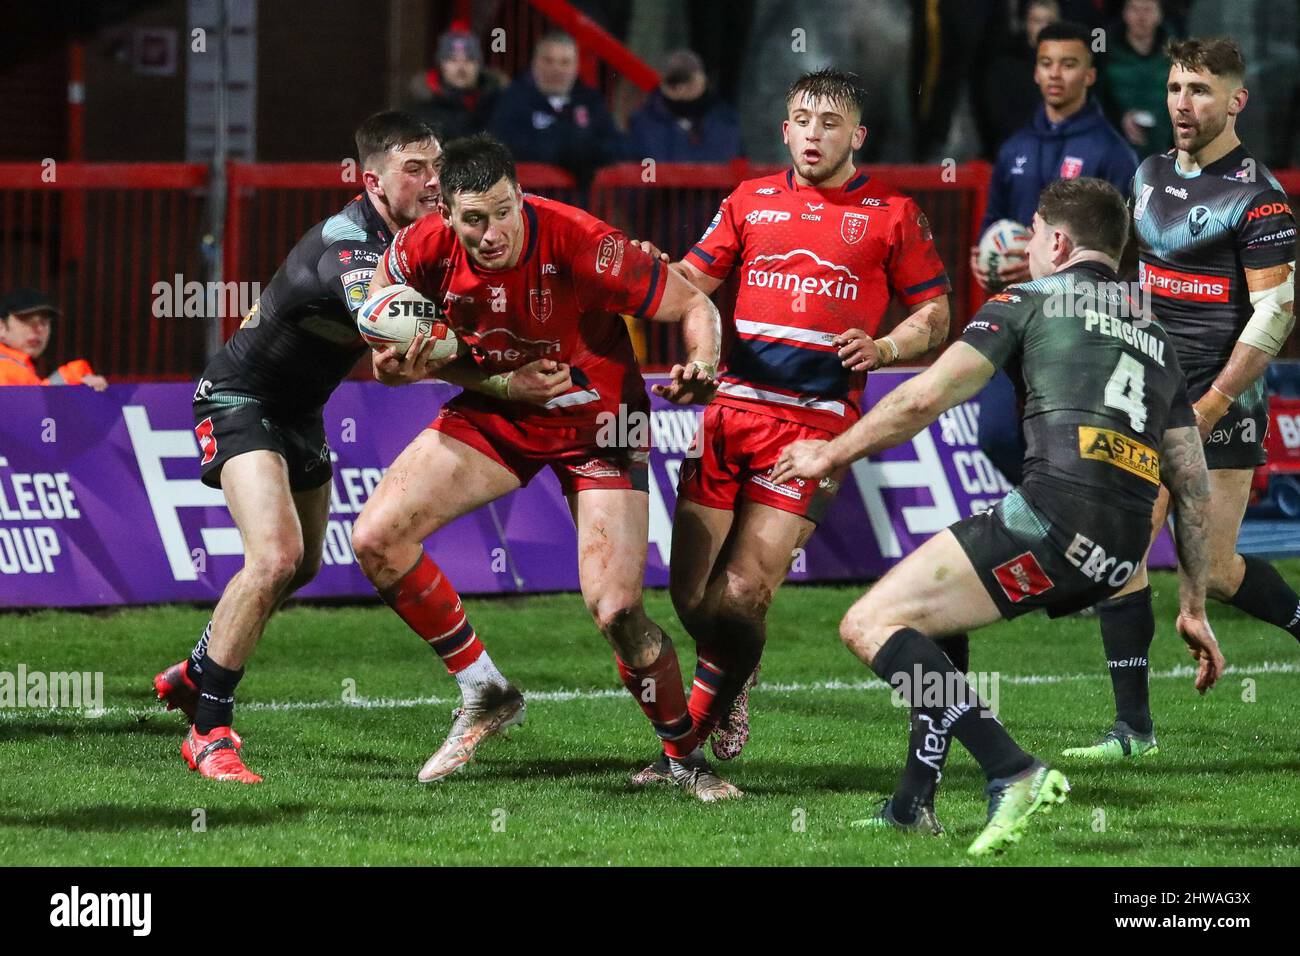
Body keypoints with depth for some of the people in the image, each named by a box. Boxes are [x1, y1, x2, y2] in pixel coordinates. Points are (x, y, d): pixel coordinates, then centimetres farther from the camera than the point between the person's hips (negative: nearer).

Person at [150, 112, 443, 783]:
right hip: (241, 396, -10)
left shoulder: (410, 235, -4)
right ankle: (209, 733, -17)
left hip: (299, 411, 10)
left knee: (302, 564, 21)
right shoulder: (348, 244, -33)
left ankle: (193, 676, 44)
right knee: (275, 554, -25)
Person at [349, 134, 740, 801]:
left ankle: (685, 755, 10)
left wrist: (701, 365, -40)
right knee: (376, 538, -9)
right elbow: (380, 302, 5)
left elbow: (694, 306, -19)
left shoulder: (581, 246, -30)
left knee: (616, 611, -16)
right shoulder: (427, 248, -19)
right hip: (495, 413, 4)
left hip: (595, 417, -4)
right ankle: (485, 694, 8)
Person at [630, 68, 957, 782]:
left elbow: (934, 314, 9)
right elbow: (690, 282, 19)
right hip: (732, 407, 4)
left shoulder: (891, 214, 6)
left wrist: (882, 348, -9)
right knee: (691, 593, -1)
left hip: (817, 421, -4)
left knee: (741, 594, -14)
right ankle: (731, 691, 30)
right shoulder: (750, 202, 15)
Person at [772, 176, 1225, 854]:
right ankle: (912, 804, 25)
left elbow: (926, 397, 0)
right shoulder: (1156, 337, 27)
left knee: (872, 624, -7)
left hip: (1054, 514, -8)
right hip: (1120, 559, 8)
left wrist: (830, 456, 14)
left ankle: (1013, 772, -23)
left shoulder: (1030, 301, 9)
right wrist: (1194, 608, 29)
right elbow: (1193, 486, 25)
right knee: (929, 617, 30)